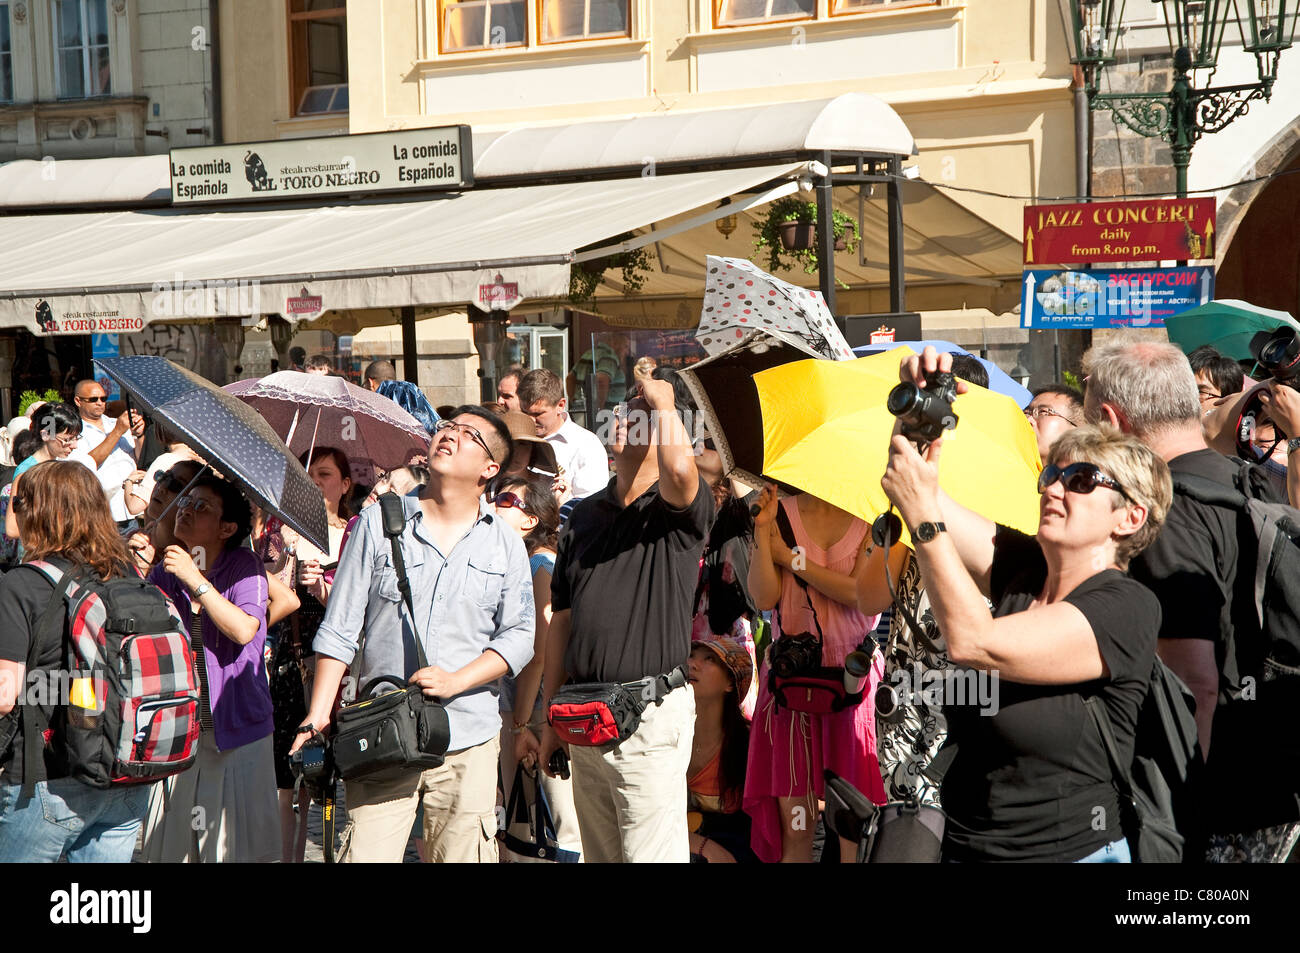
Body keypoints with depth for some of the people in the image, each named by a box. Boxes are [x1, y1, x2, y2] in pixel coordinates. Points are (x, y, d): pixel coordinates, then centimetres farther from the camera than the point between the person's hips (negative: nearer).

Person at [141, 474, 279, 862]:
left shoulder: (243, 566, -2)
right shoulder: (163, 575, 10)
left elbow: (244, 630, -18)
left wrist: (196, 580, -18)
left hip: (235, 731, -4)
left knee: (239, 846, -2)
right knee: (169, 848, 5)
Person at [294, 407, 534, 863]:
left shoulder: (505, 543, 9)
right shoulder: (377, 523, 6)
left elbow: (519, 635, 6)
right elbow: (338, 629, 6)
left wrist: (455, 681, -10)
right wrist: (318, 716, -2)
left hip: (468, 740, 1)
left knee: (462, 856, 0)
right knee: (366, 854, -8)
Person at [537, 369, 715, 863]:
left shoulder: (678, 511, -5)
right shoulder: (586, 514, 14)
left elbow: (680, 468, -33)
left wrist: (662, 399, -14)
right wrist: (552, 716, 17)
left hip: (651, 713, -7)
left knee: (651, 855, -6)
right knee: (599, 855, 15)